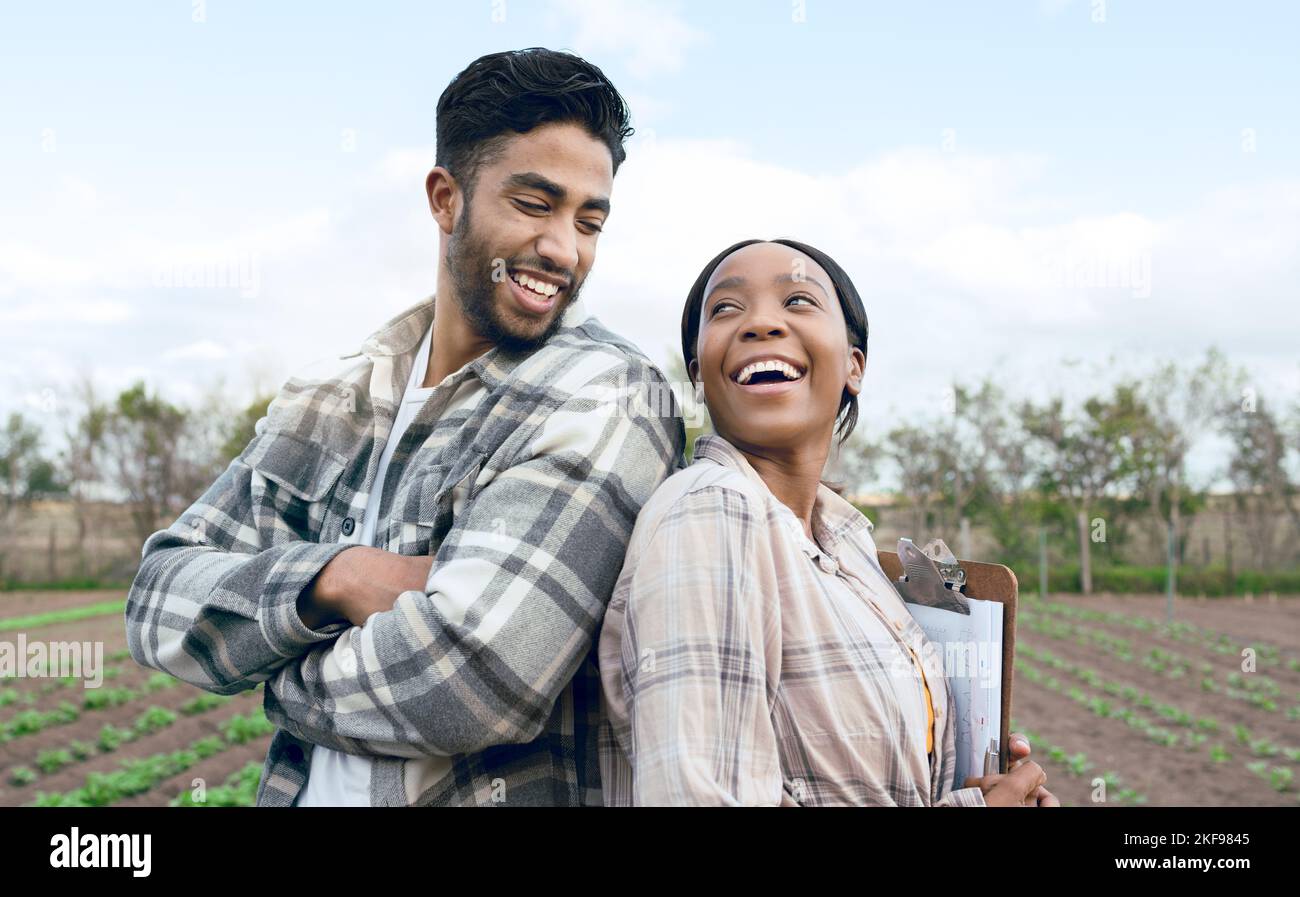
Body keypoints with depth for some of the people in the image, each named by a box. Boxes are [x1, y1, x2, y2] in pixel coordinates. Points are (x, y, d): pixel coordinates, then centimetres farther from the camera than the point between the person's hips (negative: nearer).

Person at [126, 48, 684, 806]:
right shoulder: (332, 400, 3)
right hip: (303, 788, 5)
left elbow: (470, 680, -27)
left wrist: (288, 678, -9)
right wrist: (334, 578, -21)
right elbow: (160, 603, -3)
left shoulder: (605, 397, -16)